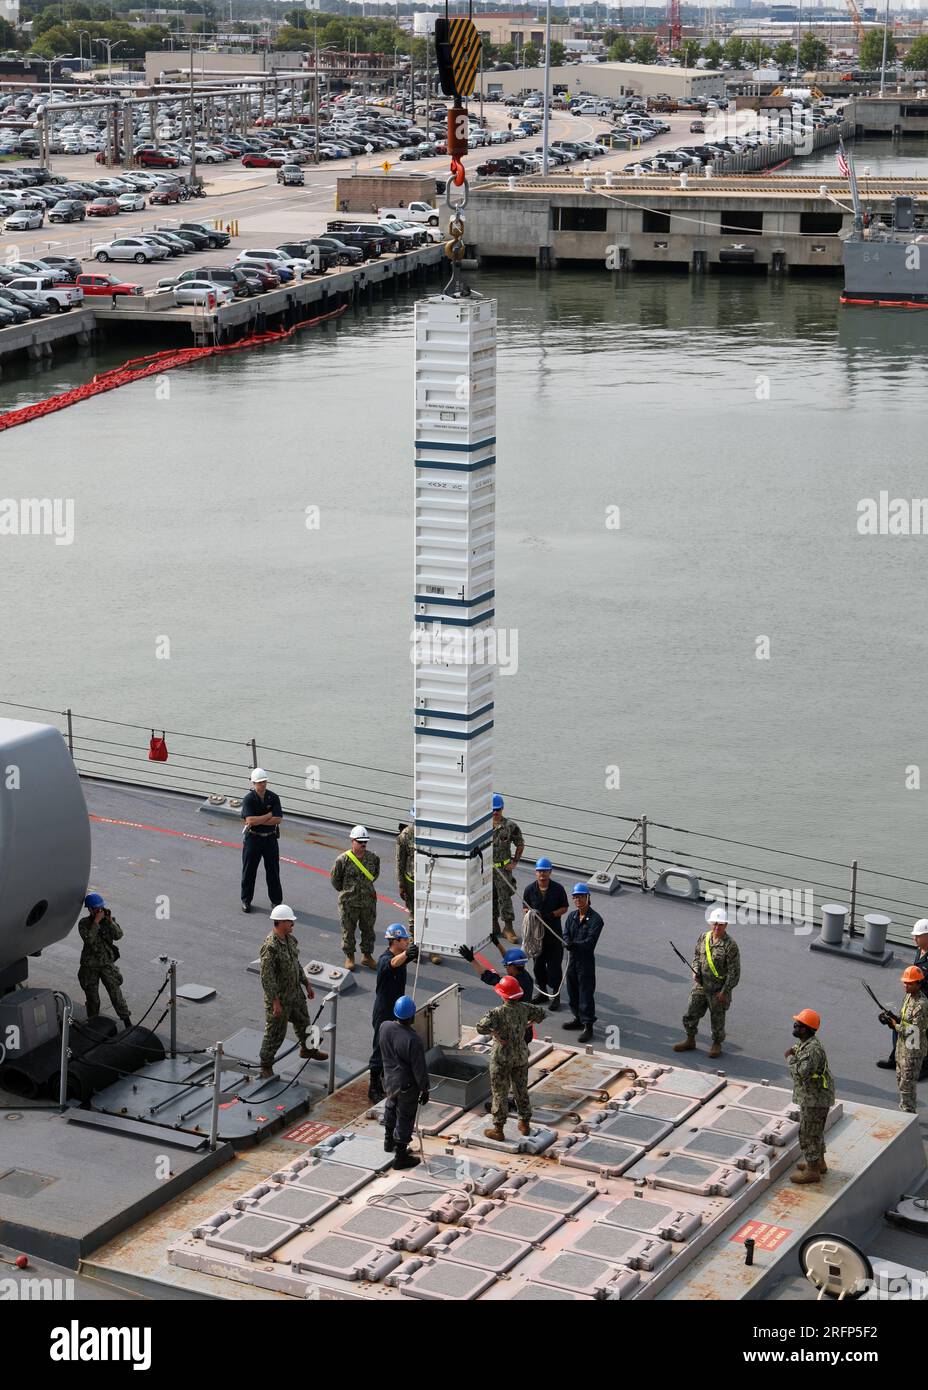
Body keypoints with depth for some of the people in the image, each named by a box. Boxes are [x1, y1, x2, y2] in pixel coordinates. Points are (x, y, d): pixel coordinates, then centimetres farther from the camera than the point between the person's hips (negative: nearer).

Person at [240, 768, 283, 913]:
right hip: (252, 838, -2)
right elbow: (250, 820, -22)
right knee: (249, 870, 7)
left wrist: (258, 821, -18)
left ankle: (276, 900, 20)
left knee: (273, 870, 8)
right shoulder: (248, 799, -11)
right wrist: (269, 815, -14)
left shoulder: (273, 798, -3)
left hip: (270, 838, 2)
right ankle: (246, 900, 20)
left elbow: (278, 819, -12)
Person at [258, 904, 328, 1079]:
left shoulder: (290, 939, 1)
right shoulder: (270, 946, -29)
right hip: (279, 996, -9)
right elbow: (267, 977, -27)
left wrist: (307, 984, 18)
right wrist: (276, 1001, -25)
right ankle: (265, 1065, 21)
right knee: (275, 1032, 4)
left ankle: (307, 1049, 50)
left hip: (295, 991, 9)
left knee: (303, 1022, 26)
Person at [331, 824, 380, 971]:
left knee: (368, 929, 14)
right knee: (348, 930, 10)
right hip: (348, 903, -3)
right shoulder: (343, 860, -16)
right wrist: (345, 891, 6)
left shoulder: (372, 858, -5)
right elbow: (335, 879, -2)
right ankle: (349, 956, 26)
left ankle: (367, 955, 31)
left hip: (368, 900, 3)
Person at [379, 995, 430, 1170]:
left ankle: (389, 1141, 49)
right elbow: (419, 1068, -22)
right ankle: (401, 1157, 22)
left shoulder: (384, 1027, -15)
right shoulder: (412, 1040, -32)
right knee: (405, 1118, 10)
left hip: (389, 1078, 6)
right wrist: (424, 1089, -9)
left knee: (391, 1107, 29)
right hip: (406, 1086, -6)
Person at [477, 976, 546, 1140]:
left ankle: (498, 1129, 13)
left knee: (499, 1093, 6)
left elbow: (481, 1027, -34)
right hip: (521, 1057, 5)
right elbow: (541, 1013, 11)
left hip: (501, 1058, -5)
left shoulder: (497, 1013, -23)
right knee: (521, 1090, 19)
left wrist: (494, 1033, -18)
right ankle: (525, 1124, 31)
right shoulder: (524, 1009, -7)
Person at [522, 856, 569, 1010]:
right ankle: (542, 991, 30)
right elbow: (525, 908, 7)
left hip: (554, 933, -3)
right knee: (538, 964, 14)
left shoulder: (558, 889, -8)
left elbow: (564, 908, -1)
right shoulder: (530, 890, -2)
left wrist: (552, 914, -18)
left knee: (554, 965, -1)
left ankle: (555, 996, 6)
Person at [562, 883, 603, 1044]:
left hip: (586, 960, -7)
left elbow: (590, 941, -20)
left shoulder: (595, 919, -12)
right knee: (572, 992, 17)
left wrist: (574, 944, -32)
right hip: (572, 958, 7)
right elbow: (566, 935, -1)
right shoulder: (571, 916, 8)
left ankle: (588, 1026, 0)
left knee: (586, 993, -5)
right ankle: (578, 1019, 34)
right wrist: (567, 944, -24)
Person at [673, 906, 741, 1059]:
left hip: (719, 989, -5)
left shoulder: (730, 946, -18)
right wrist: (696, 972, -2)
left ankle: (717, 1044, 29)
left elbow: (734, 972, -15)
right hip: (701, 985, 5)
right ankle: (690, 1041, 30)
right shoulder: (703, 937, 0)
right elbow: (696, 955, 16)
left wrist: (724, 992, -15)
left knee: (717, 1019, 10)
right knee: (690, 1014, 11)